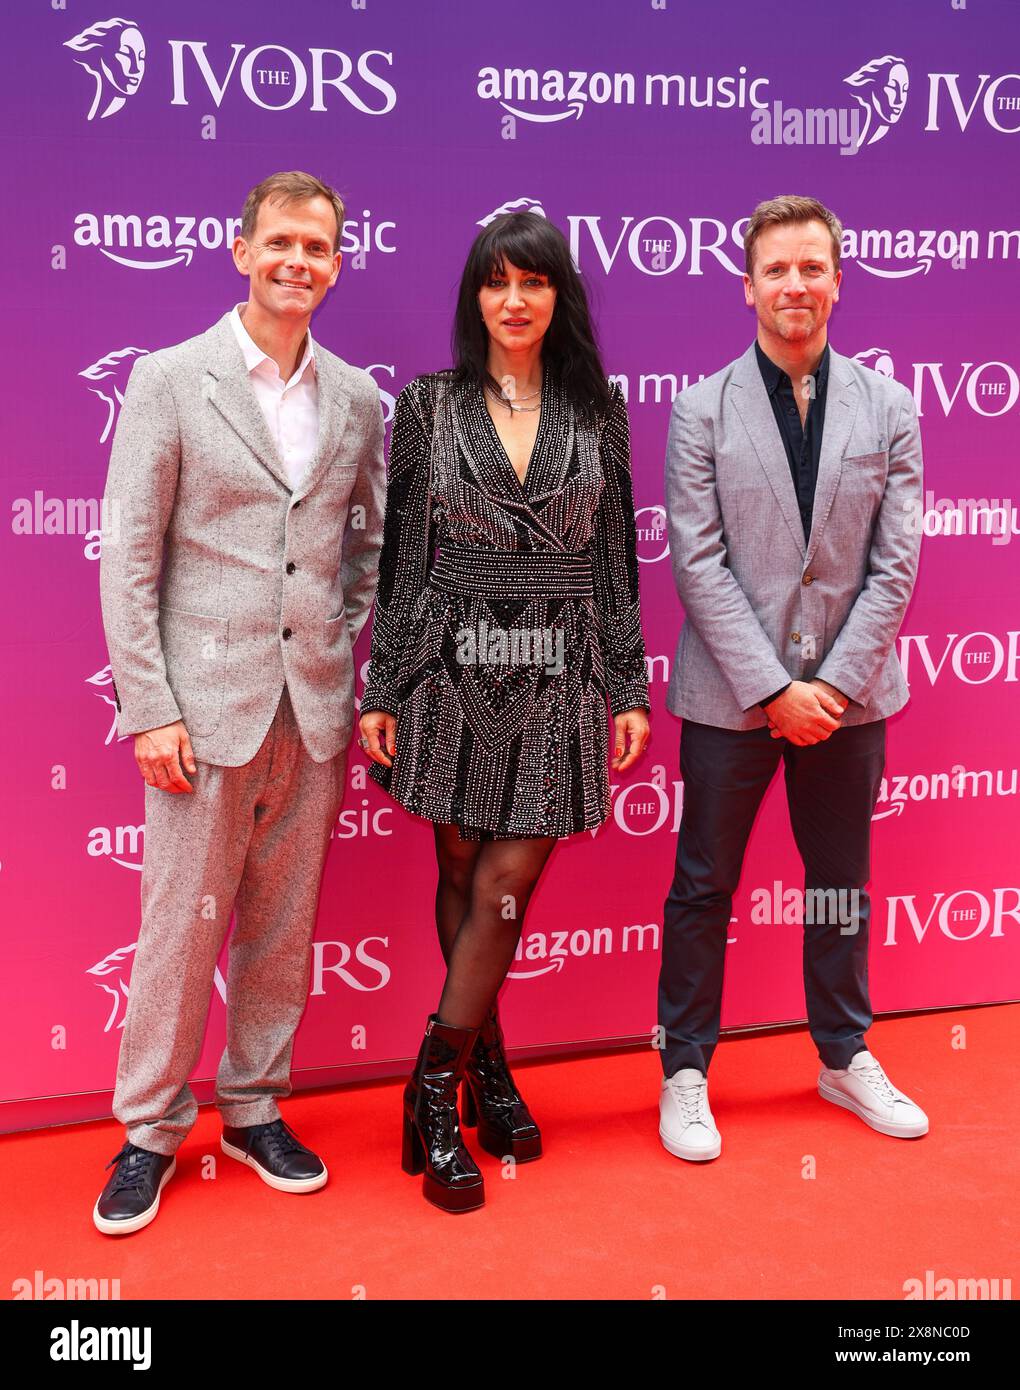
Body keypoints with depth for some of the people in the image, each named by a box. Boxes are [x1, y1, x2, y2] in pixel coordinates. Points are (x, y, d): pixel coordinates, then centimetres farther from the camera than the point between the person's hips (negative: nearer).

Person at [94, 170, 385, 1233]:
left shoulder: (358, 400, 9)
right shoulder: (170, 380, -1)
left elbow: (375, 544, 17)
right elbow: (128, 557, -4)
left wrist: (356, 671, 7)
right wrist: (148, 707, -9)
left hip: (315, 706, 3)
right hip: (206, 700, -3)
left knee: (283, 922, 12)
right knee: (182, 921, 4)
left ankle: (255, 1108, 29)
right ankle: (150, 1132, 22)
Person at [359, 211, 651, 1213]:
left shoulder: (597, 408, 7)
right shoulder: (428, 404, 4)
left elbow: (615, 556, 7)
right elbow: (401, 552, 3)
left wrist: (630, 686, 3)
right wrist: (382, 689, -1)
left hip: (557, 674, 1)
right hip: (454, 667, 0)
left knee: (507, 880, -3)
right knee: (463, 875, 7)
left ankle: (438, 1079, 12)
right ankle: (486, 1068, 24)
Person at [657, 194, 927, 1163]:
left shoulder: (888, 409, 3)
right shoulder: (703, 409, -3)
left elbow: (893, 564, 0)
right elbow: (699, 564, -8)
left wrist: (834, 684, -10)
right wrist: (772, 688, -14)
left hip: (847, 693, 3)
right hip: (731, 694, -2)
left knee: (842, 884, 15)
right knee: (704, 888, 7)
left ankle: (845, 1058, 33)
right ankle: (685, 1068, 22)